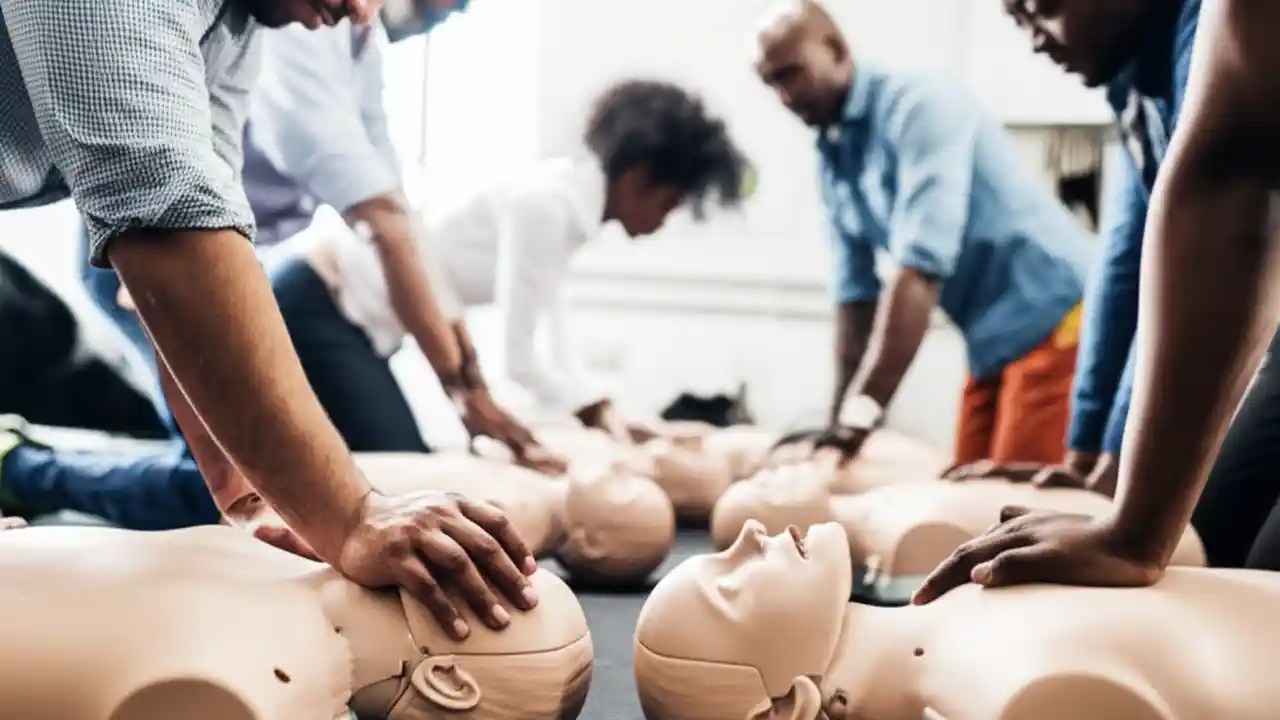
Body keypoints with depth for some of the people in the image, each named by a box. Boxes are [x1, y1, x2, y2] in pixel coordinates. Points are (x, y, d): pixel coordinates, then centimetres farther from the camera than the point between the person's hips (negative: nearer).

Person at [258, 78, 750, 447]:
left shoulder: (567, 201, 6)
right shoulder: (548, 206, -22)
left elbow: (547, 347, 7)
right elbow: (518, 358, -21)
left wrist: (601, 415, 0)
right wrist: (601, 418, -10)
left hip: (340, 307, 9)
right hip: (320, 305, -9)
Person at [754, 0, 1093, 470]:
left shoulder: (918, 107, -18)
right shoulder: (832, 159, 7)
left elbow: (921, 270, -26)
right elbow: (856, 294, 9)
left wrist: (862, 414, -29)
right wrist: (841, 423, 4)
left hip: (1054, 321, -8)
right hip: (994, 344, 8)